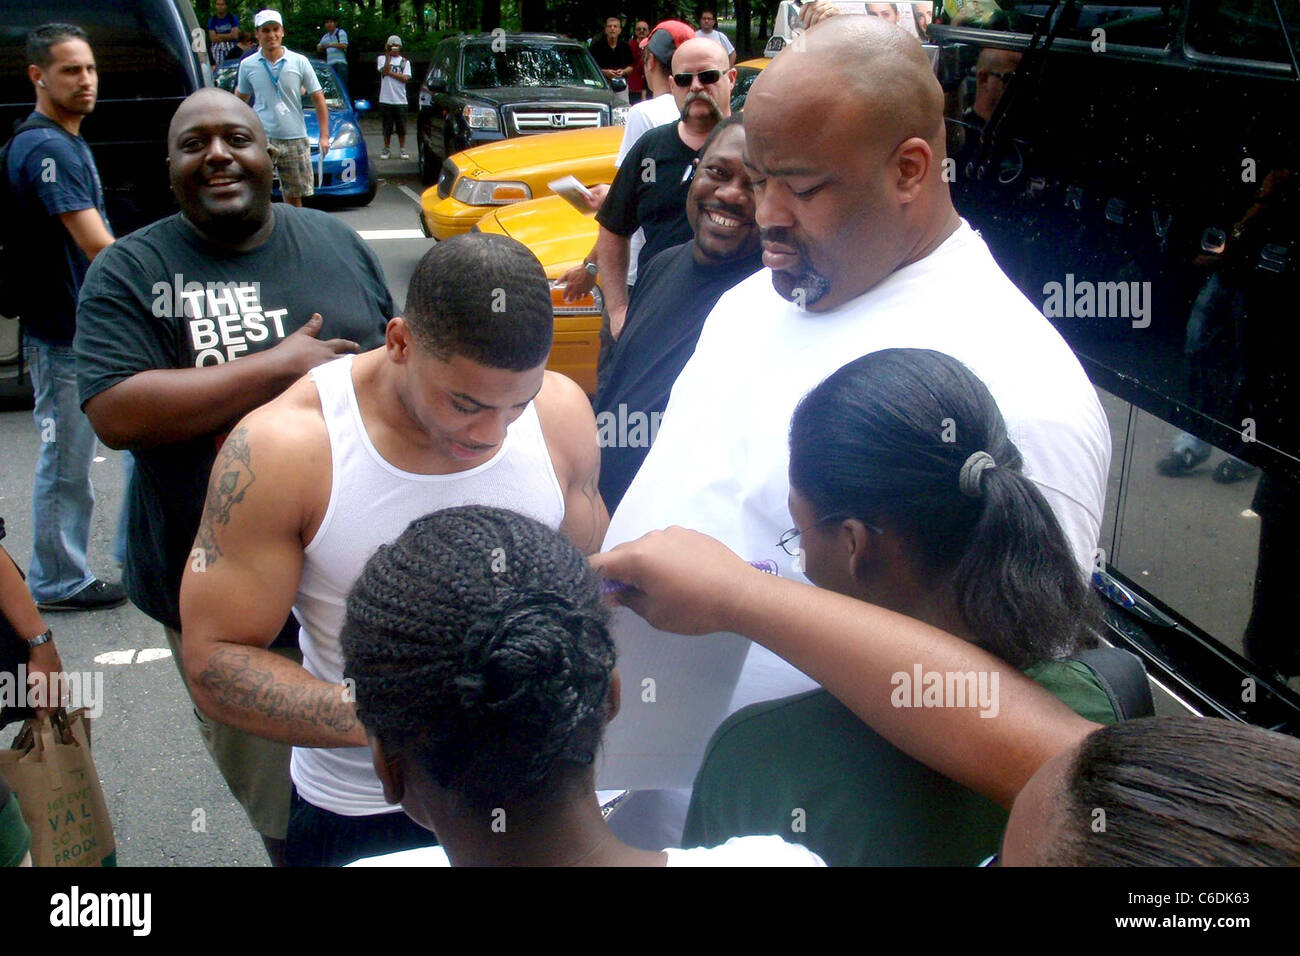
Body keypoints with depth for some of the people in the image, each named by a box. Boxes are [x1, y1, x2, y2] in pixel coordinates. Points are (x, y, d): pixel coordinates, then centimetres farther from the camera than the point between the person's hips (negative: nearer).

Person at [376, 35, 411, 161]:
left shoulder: (404, 61, 9)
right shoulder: (382, 59, 8)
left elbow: (406, 78, -5)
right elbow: (385, 71, -11)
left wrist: (390, 73, -8)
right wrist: (388, 55, -11)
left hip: (400, 100, 0)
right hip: (386, 99, 0)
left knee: (401, 126, 2)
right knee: (387, 126, 3)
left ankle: (402, 149, 13)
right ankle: (387, 149, 12)